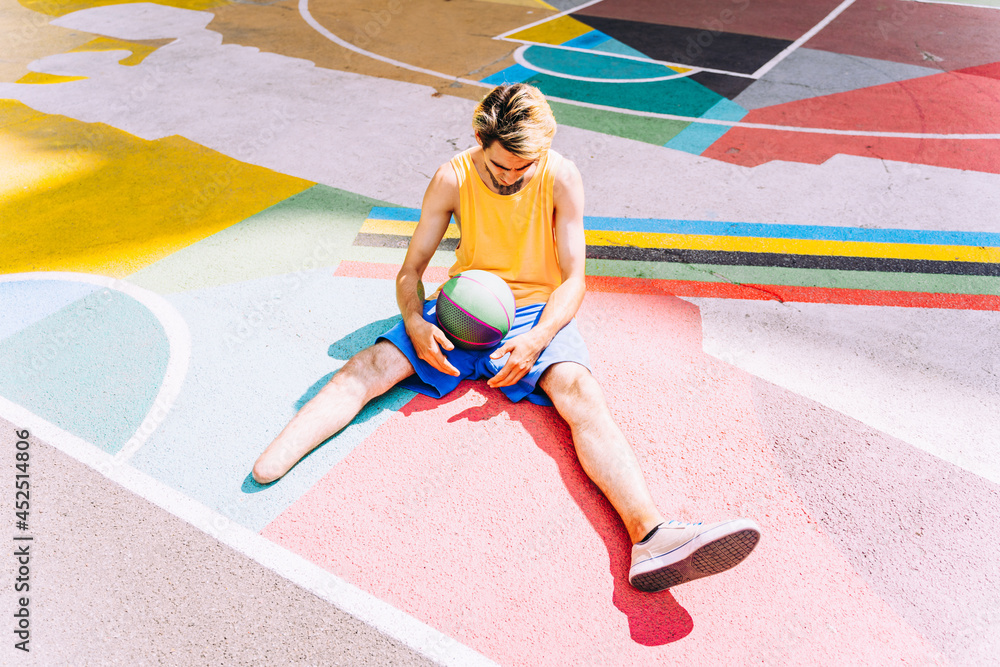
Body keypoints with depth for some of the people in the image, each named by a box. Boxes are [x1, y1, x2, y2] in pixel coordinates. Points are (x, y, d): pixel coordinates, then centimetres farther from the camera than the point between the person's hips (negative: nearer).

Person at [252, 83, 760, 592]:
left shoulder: (561, 178, -8)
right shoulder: (452, 179, -5)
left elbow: (573, 278, -8)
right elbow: (411, 269, -1)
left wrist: (537, 340, -26)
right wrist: (415, 323, -23)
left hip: (537, 310, -2)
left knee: (579, 391, -32)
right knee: (369, 365, -21)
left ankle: (650, 536, -49)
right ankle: (266, 467, -29)